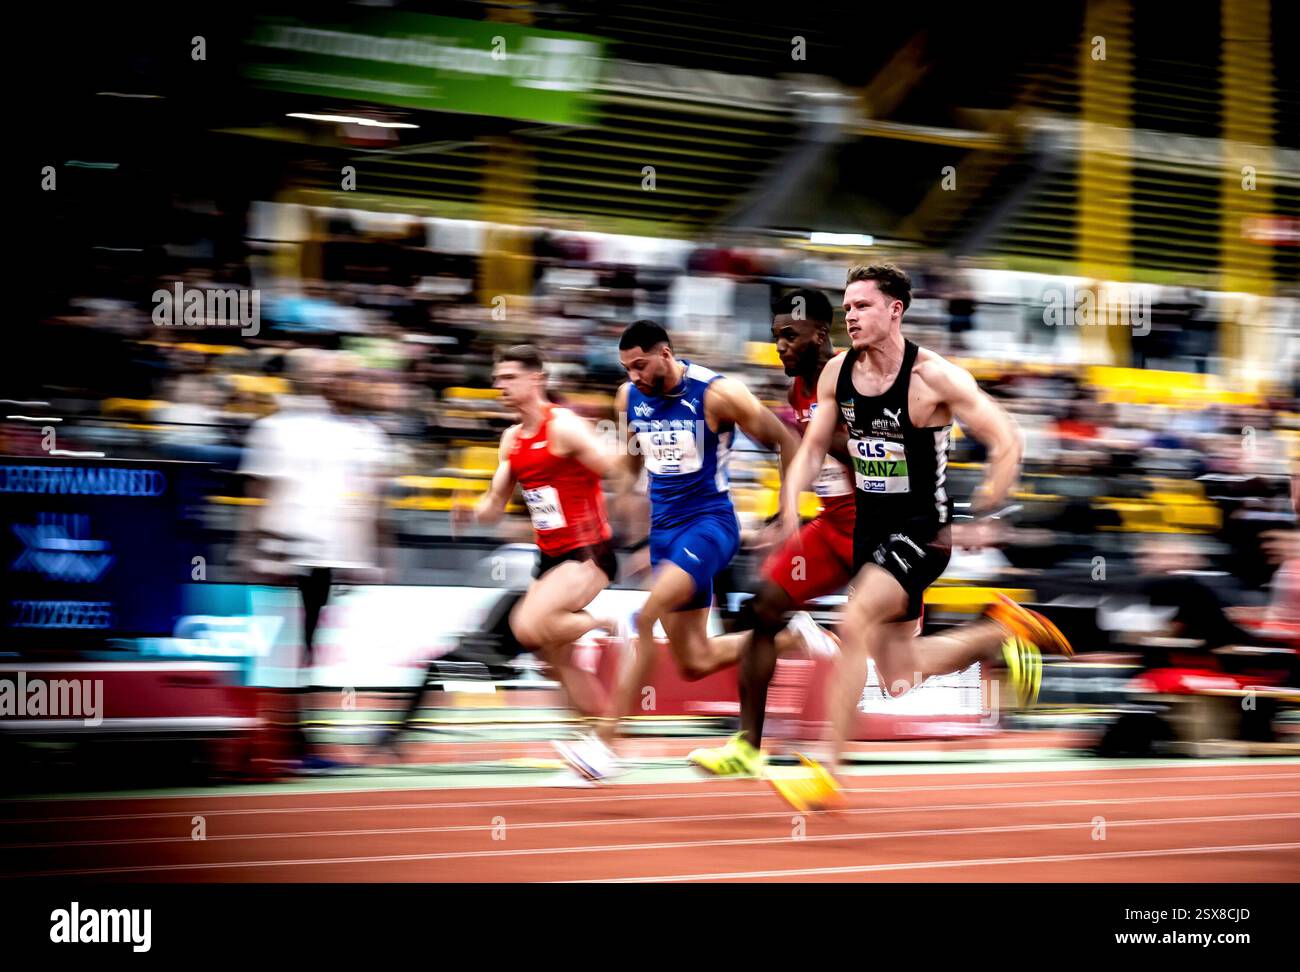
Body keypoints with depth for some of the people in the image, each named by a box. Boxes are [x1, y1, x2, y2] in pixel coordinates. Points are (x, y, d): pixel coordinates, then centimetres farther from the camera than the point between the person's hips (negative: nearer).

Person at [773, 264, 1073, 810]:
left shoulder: (932, 377, -16)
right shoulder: (837, 374, 1)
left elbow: (1007, 442, -13)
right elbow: (813, 448, 11)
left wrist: (978, 519, -20)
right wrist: (791, 499, -8)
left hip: (921, 533, -7)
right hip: (870, 530, 7)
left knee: (854, 627, -27)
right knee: (899, 682, 11)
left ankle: (827, 772, -23)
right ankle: (1000, 632, 36)